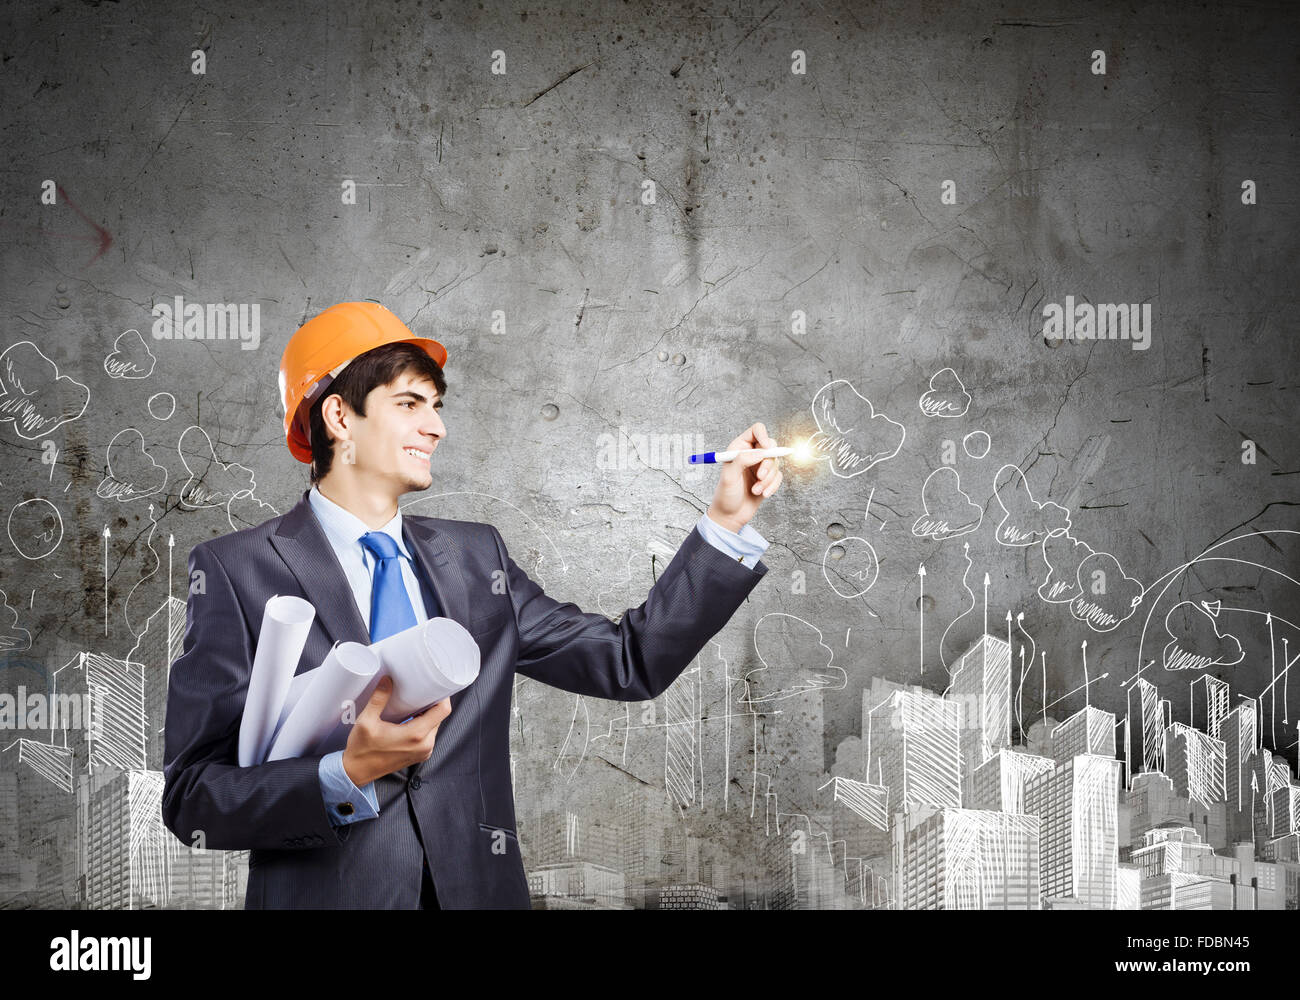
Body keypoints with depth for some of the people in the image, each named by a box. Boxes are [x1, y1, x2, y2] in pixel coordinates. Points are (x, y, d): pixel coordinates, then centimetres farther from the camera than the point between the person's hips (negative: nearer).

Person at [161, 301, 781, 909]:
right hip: (326, 893, -4)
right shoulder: (236, 571, -7)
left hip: (478, 888, 4)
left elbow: (631, 663, 4)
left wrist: (727, 521, -1)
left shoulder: (475, 557, 8)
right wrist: (346, 775, -26)